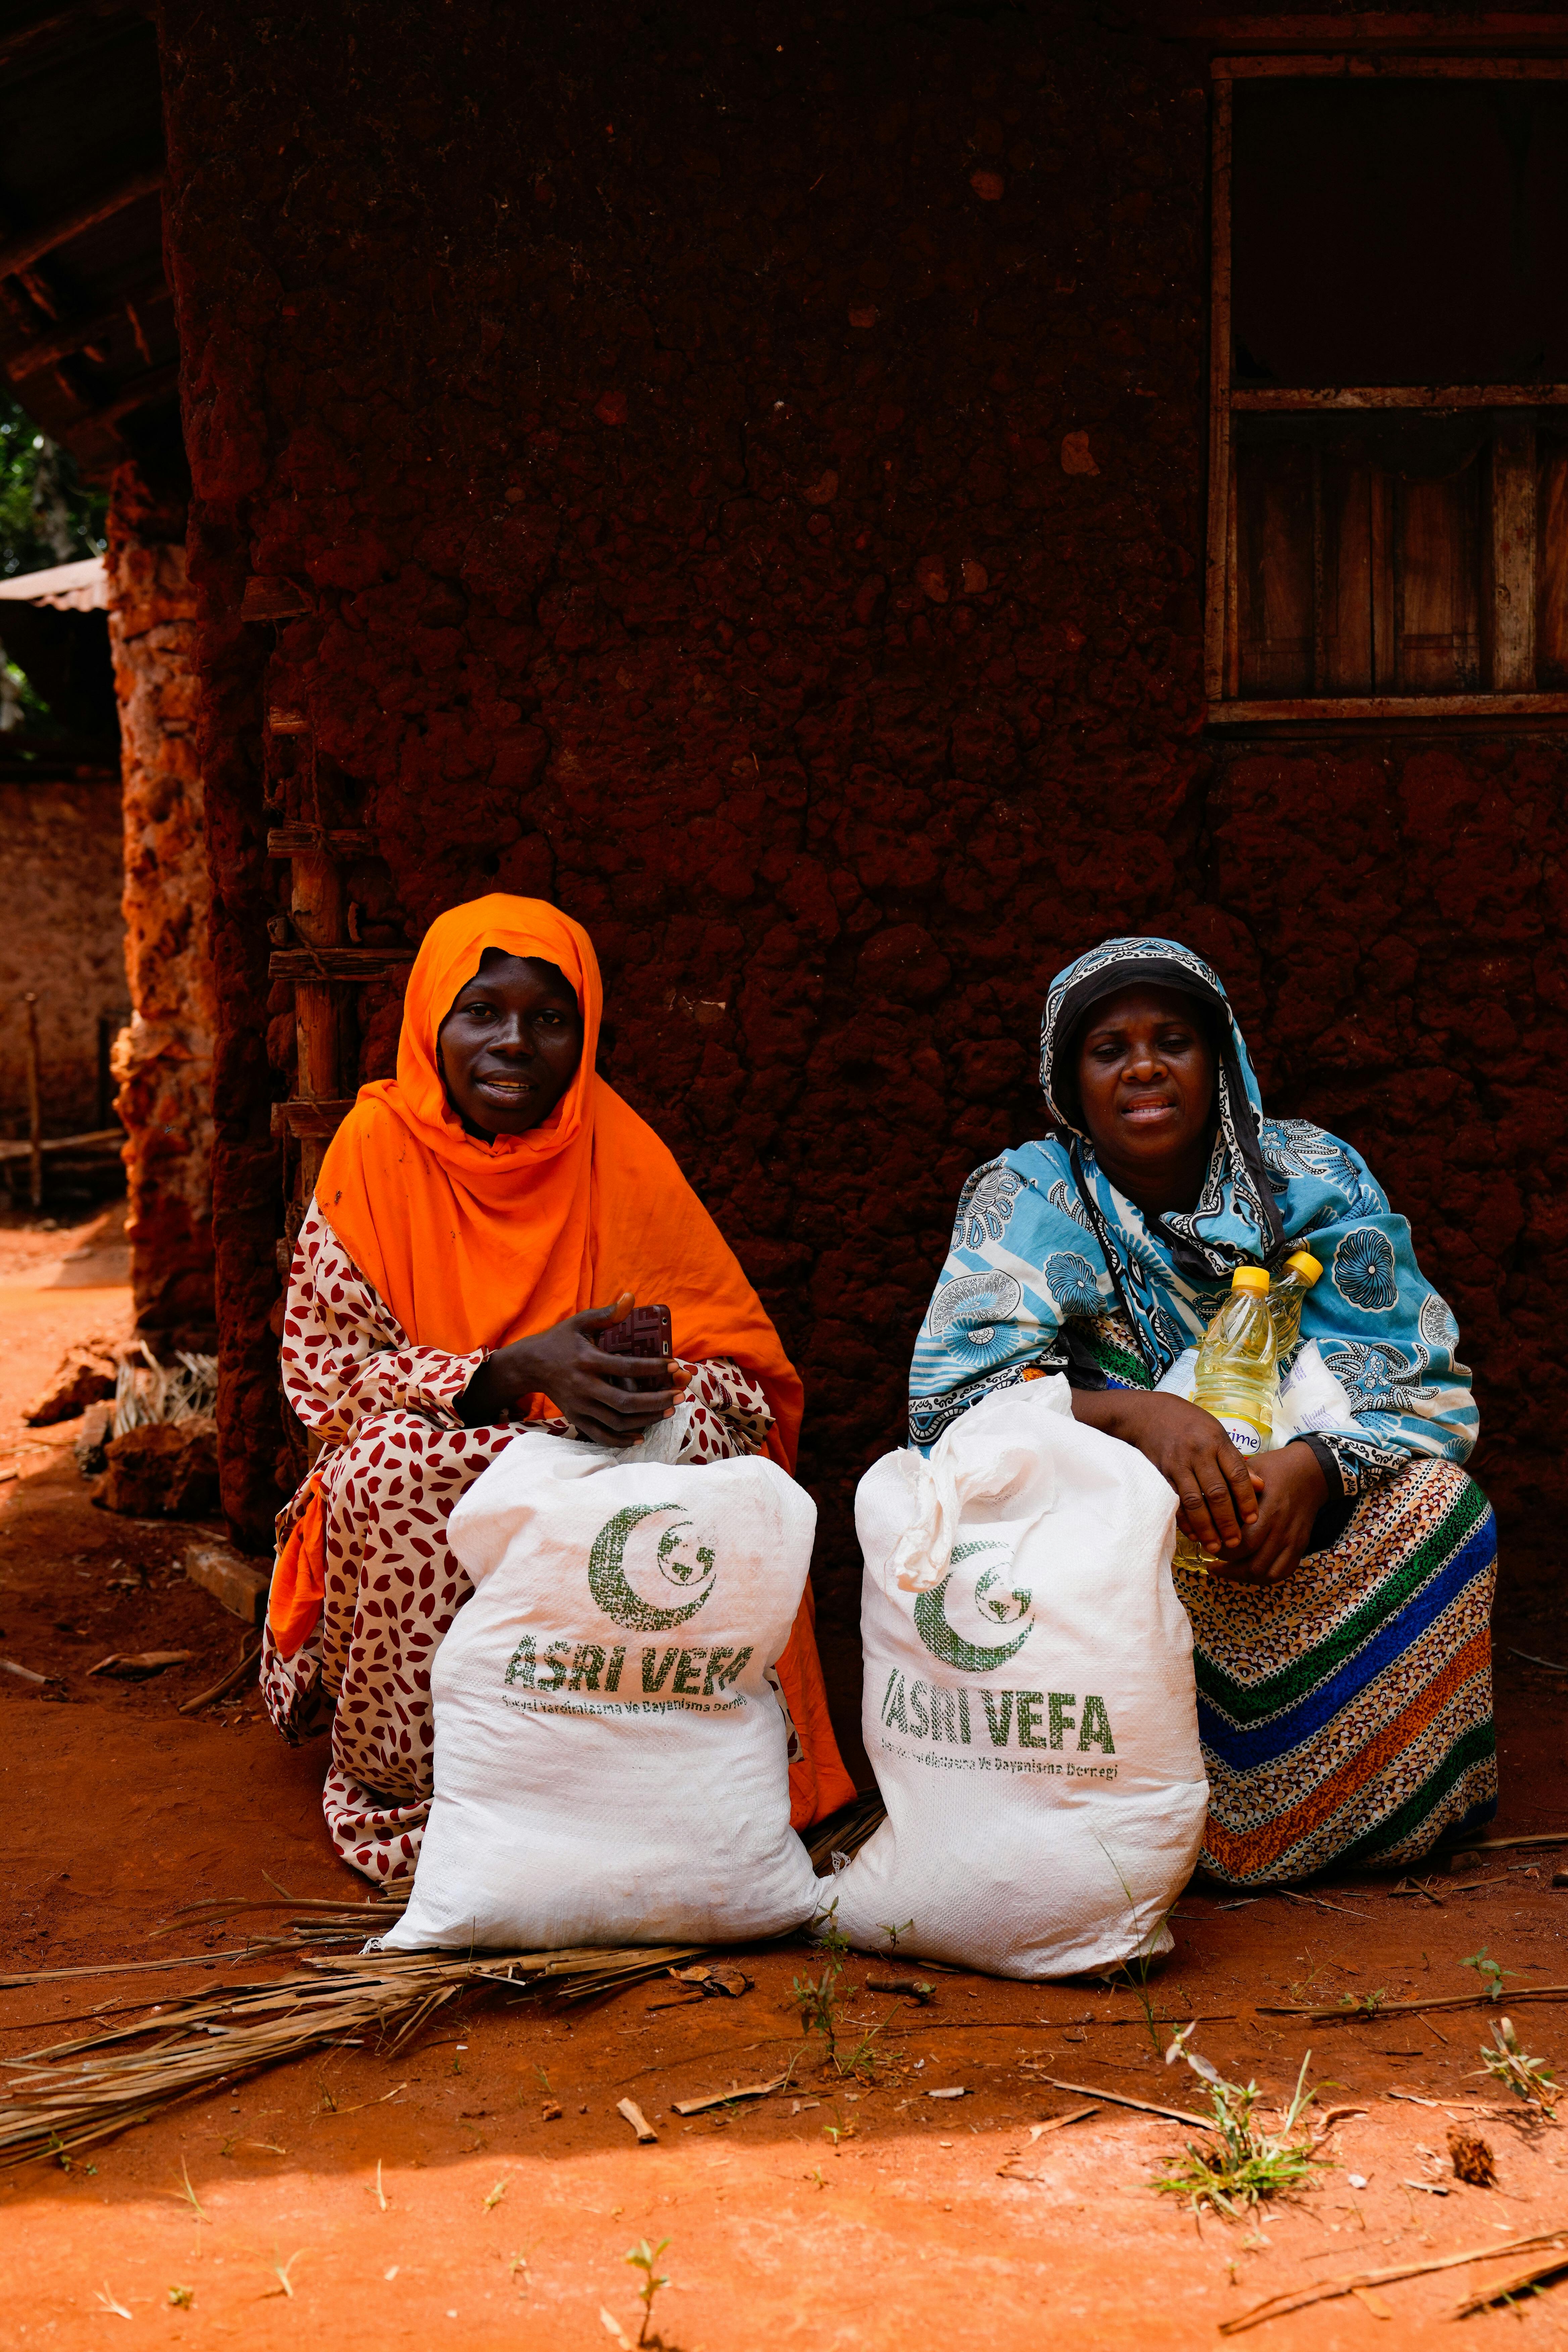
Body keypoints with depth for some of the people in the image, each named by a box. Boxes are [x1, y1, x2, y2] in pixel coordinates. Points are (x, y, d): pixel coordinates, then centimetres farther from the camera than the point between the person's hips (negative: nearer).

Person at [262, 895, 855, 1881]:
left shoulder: (620, 1155, -1)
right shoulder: (379, 1150, -4)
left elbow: (743, 1370, -3)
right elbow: (328, 1371, -11)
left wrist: (658, 1389, -28)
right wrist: (514, 1374, -28)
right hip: (416, 1514, -1)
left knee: (686, 1442, -29)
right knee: (394, 1464, -33)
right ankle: (402, 1792, -13)